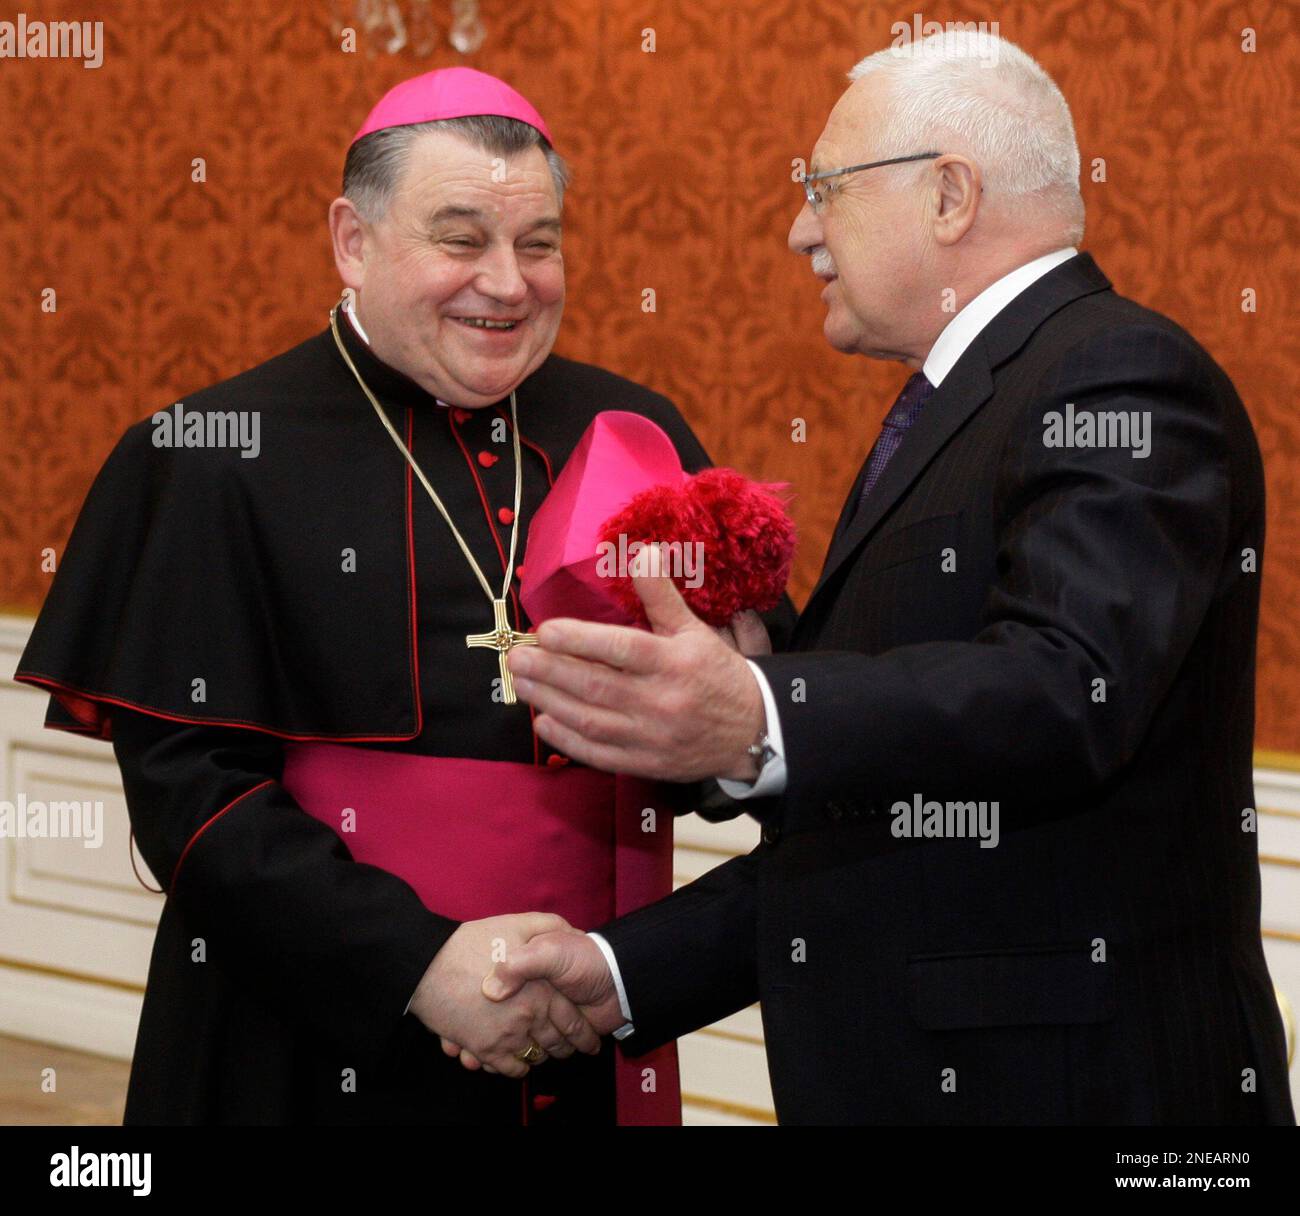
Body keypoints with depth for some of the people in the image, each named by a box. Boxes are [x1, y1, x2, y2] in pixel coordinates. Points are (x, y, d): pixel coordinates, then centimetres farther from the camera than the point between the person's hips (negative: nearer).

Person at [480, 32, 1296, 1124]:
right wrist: (623, 972, 10)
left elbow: (1065, 688, -30)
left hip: (1077, 1086, -9)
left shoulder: (1125, 380, -12)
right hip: (897, 1077, 9)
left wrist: (758, 724, -44)